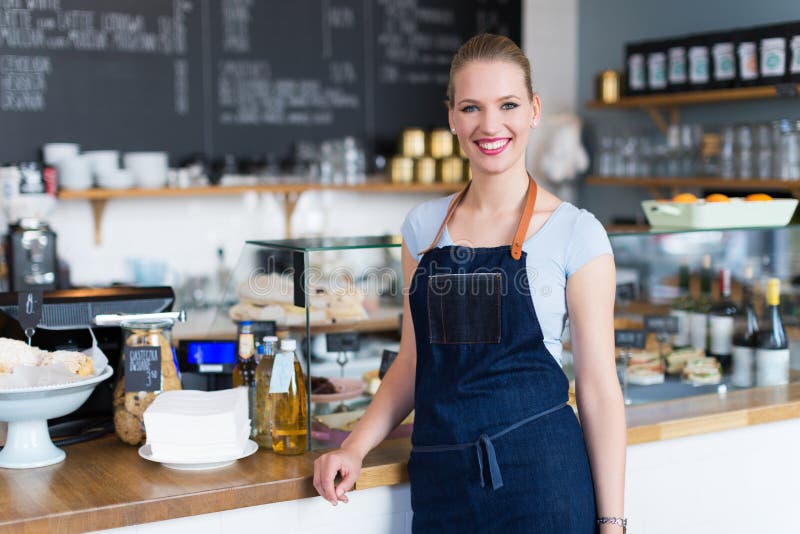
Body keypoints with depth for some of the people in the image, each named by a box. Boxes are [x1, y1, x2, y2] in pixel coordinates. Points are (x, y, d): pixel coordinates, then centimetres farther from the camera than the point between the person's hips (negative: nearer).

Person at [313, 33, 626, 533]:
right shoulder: (425, 225, 5)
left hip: (538, 478, -4)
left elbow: (599, 389, -6)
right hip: (440, 480, 4)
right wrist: (356, 446, 0)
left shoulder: (575, 232, -7)